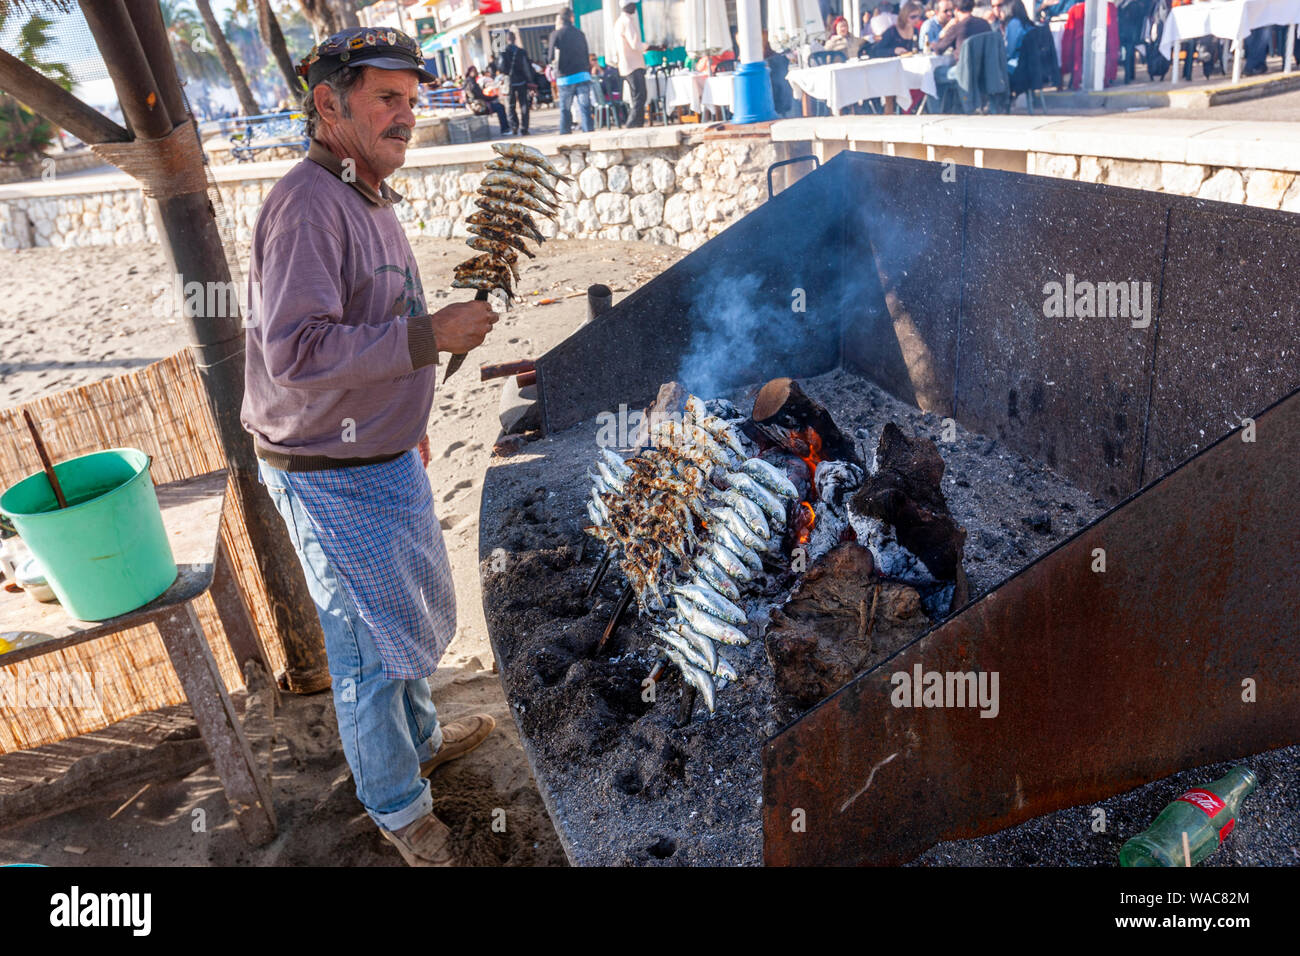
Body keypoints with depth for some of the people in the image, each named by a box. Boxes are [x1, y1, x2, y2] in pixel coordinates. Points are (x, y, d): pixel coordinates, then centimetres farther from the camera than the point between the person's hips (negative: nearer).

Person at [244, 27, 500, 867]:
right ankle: (399, 808, 27)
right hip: (334, 481, -9)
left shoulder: (368, 199, 11)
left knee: (420, 616, 24)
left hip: (389, 460, 10)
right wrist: (430, 336, -29)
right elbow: (296, 352, -30)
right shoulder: (307, 206, -21)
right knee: (372, 646, 6)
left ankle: (420, 739, 48)